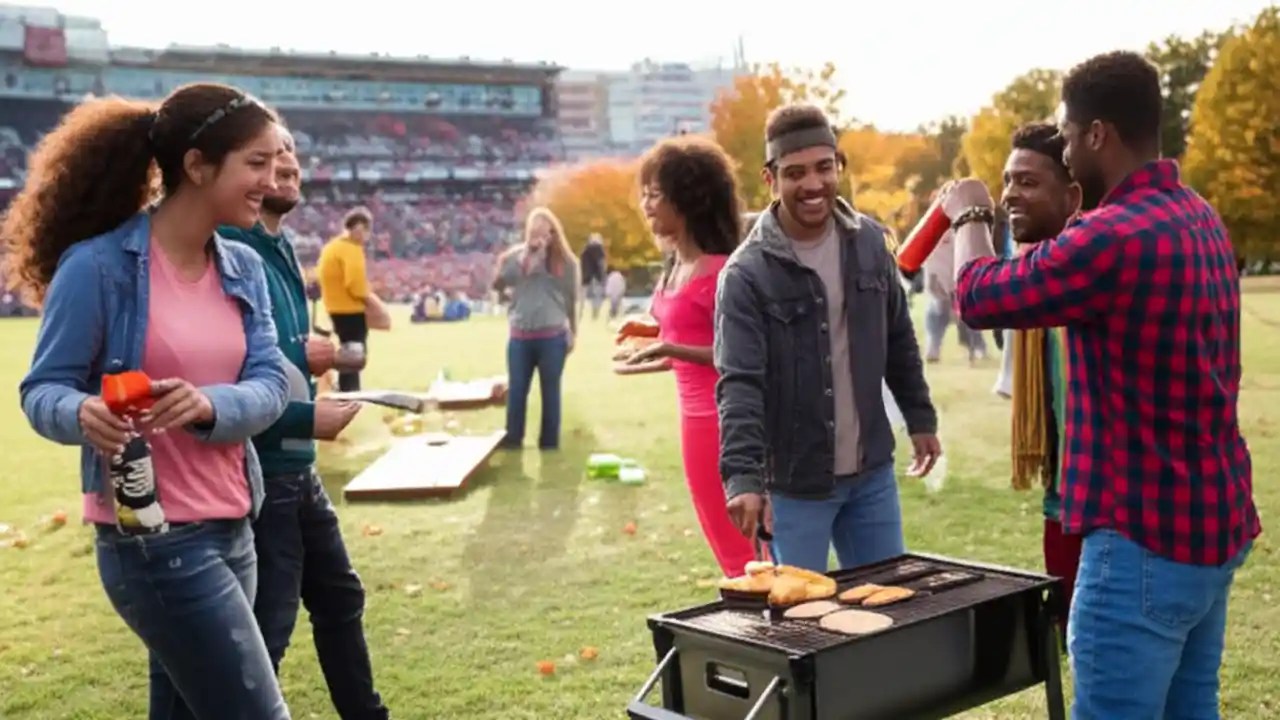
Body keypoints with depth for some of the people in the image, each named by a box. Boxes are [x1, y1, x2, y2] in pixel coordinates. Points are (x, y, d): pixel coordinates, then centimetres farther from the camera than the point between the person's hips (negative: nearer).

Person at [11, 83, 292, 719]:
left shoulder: (244, 268, 7)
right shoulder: (98, 264, -13)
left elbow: (269, 386, -1)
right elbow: (42, 389, -9)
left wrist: (208, 405, -22)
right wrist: (82, 413, -31)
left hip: (232, 530, 7)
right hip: (153, 538, -7)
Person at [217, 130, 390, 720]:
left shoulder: (280, 248, 11)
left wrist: (305, 354, -1)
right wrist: (306, 418, -21)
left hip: (296, 468, 10)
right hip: (255, 472, -10)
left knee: (339, 595, 22)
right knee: (264, 627, 0)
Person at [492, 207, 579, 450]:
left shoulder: (565, 260, 1)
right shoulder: (515, 256, 2)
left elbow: (572, 299, 6)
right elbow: (498, 285, -8)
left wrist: (572, 333, 6)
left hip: (552, 336, -1)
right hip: (520, 335, 1)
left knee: (550, 390, 8)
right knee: (516, 389, 7)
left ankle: (549, 442, 16)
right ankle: (512, 439, 17)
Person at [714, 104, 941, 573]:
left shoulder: (869, 241, 1)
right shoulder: (747, 272, -14)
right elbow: (740, 385, -20)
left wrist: (920, 418, 15)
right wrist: (744, 475, -29)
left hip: (872, 472, 5)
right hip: (795, 483, -4)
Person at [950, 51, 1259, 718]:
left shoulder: (1114, 237, -23)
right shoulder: (1199, 217, 8)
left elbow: (979, 295, -10)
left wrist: (969, 217, 7)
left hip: (1147, 536, -10)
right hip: (1215, 520, 10)